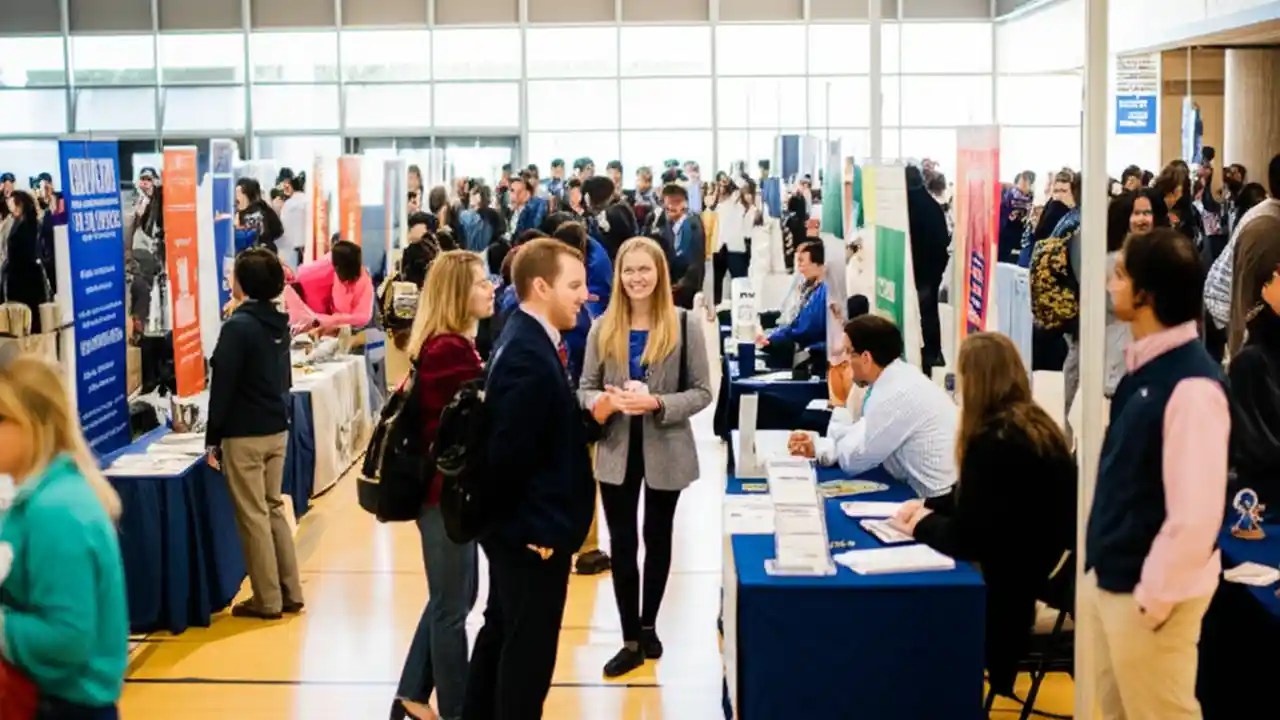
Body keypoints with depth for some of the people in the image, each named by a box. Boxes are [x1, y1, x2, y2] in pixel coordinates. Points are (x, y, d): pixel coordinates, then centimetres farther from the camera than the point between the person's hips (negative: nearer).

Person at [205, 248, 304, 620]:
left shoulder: (237, 326, -16)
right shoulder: (279, 322, 7)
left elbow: (223, 386, -16)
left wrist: (212, 439, -10)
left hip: (244, 435, -8)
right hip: (277, 429, 8)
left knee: (253, 517, 1)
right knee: (273, 509, 15)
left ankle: (267, 600, 7)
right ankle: (290, 592, 18)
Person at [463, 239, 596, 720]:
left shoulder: (527, 339, 7)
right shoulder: (528, 356, -25)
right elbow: (510, 456, -26)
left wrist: (589, 417, 0)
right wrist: (540, 528, -17)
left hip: (519, 527, 10)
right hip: (534, 534, -10)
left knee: (501, 635, 22)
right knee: (528, 651, 5)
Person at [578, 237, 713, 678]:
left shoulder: (684, 325, -8)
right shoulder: (603, 327, 0)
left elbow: (702, 392, -8)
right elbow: (585, 389, 3)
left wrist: (657, 403, -22)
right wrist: (603, 402, -20)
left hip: (665, 451, -2)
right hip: (617, 450, 2)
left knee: (658, 539, 14)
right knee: (622, 543, 6)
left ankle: (648, 626, 32)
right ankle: (630, 640, 15)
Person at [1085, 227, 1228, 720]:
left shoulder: (1192, 385, -23)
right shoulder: (1144, 366, 4)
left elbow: (1196, 513, -24)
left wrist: (1154, 596, -16)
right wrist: (1097, 565, 15)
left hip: (1144, 593, -8)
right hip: (1108, 578, 8)